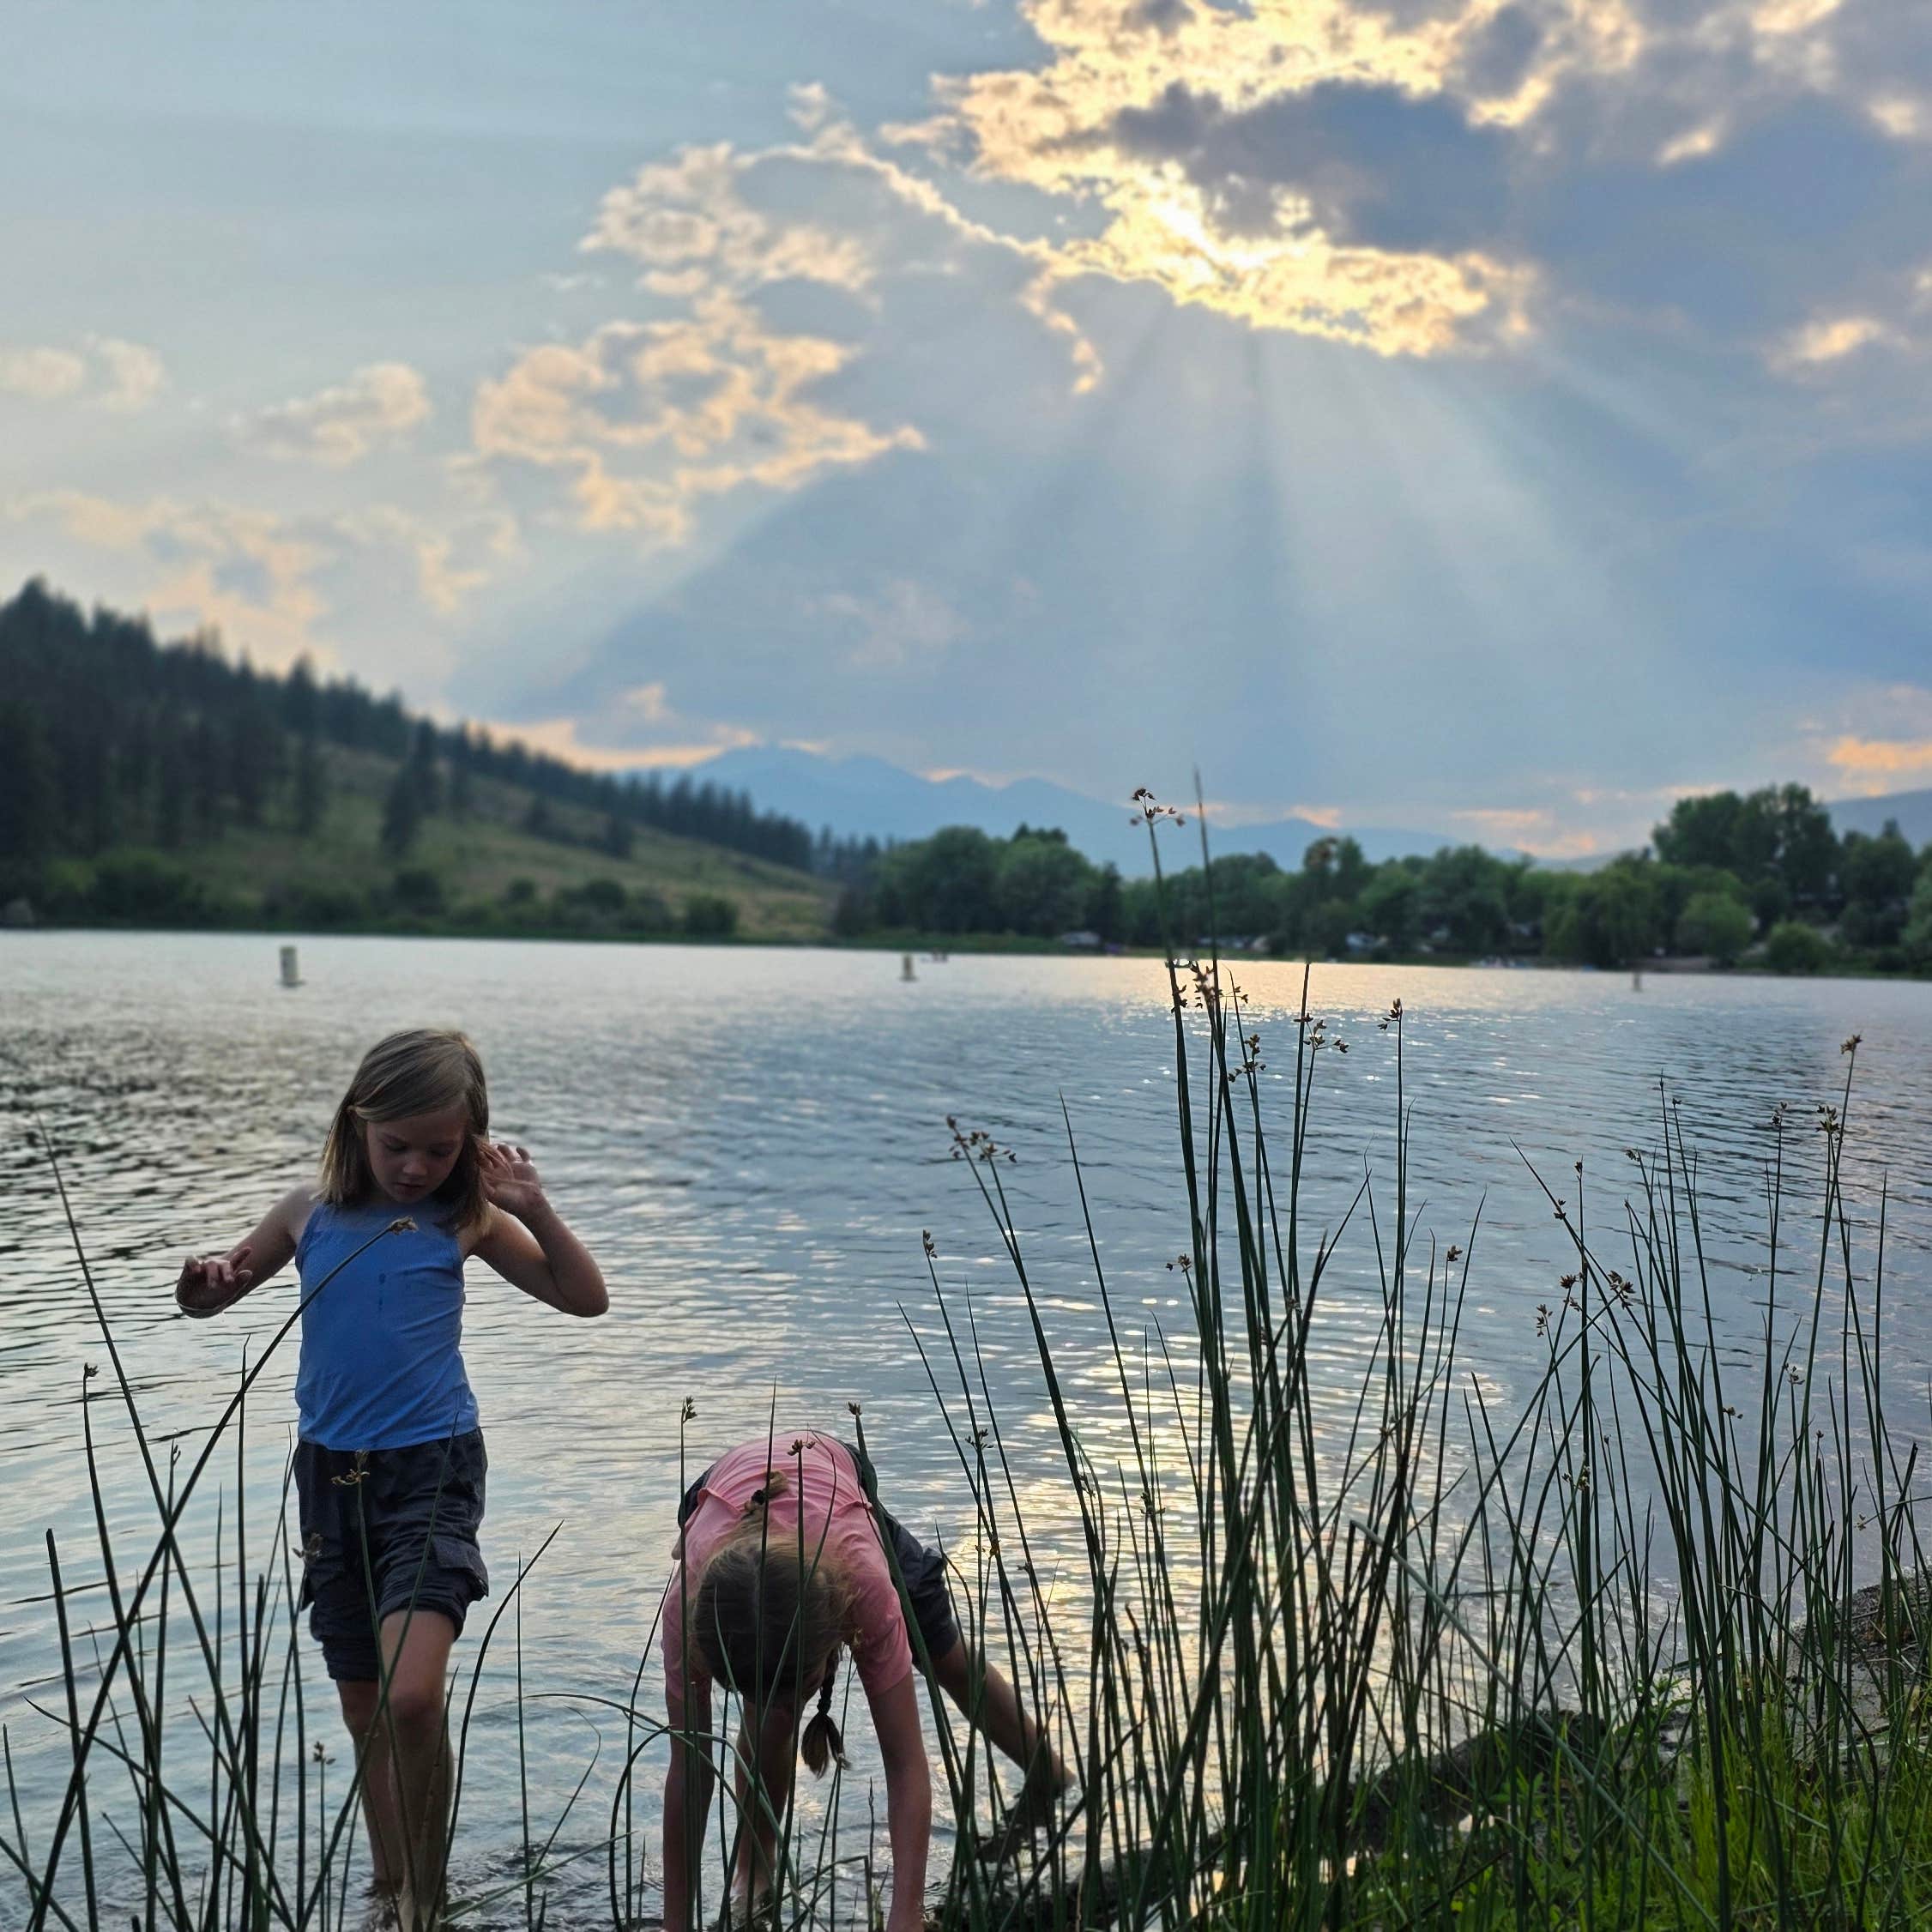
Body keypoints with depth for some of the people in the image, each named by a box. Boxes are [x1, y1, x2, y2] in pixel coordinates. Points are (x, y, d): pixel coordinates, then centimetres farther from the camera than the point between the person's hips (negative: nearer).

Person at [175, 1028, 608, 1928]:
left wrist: (533, 1209, -13)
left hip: (432, 1471, -3)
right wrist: (203, 1283, -10)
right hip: (330, 1474, 3)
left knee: (411, 1698, -20)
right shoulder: (310, 1212, 1)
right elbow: (212, 1297, 14)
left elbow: (586, 1298, 1)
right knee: (364, 1710, 13)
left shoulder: (465, 1222, -3)